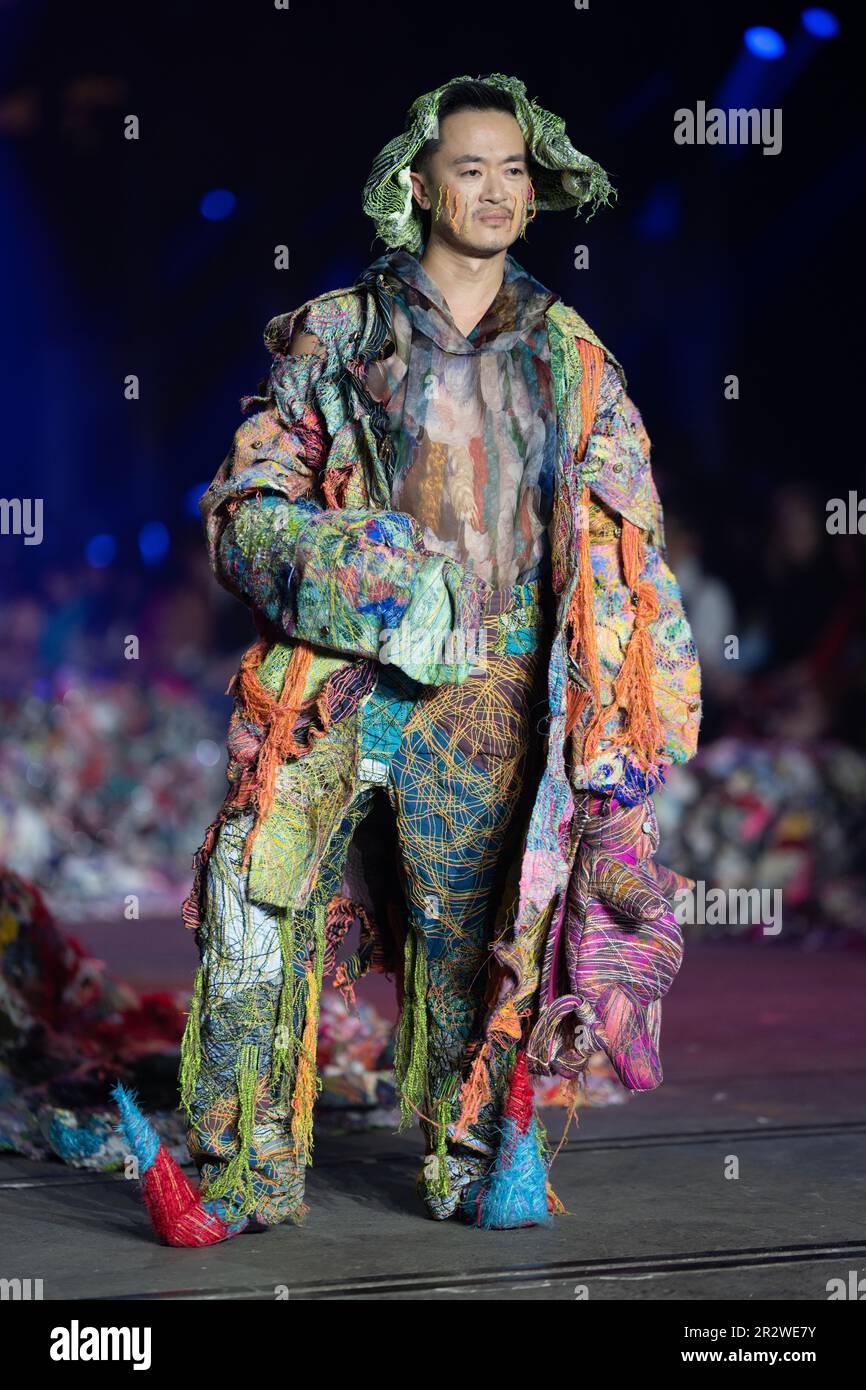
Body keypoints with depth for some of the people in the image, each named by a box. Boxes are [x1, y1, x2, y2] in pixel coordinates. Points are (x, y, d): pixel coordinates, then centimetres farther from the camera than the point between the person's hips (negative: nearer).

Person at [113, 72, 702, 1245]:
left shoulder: (571, 359, 13)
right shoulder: (335, 337, 8)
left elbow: (624, 552, 15)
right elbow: (244, 509, 6)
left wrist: (625, 724, 8)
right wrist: (350, 569, -12)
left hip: (488, 697, 1)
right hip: (336, 679, -1)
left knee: (474, 930, 4)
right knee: (259, 896, -12)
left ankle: (477, 1158, 21)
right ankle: (243, 1176, -5)